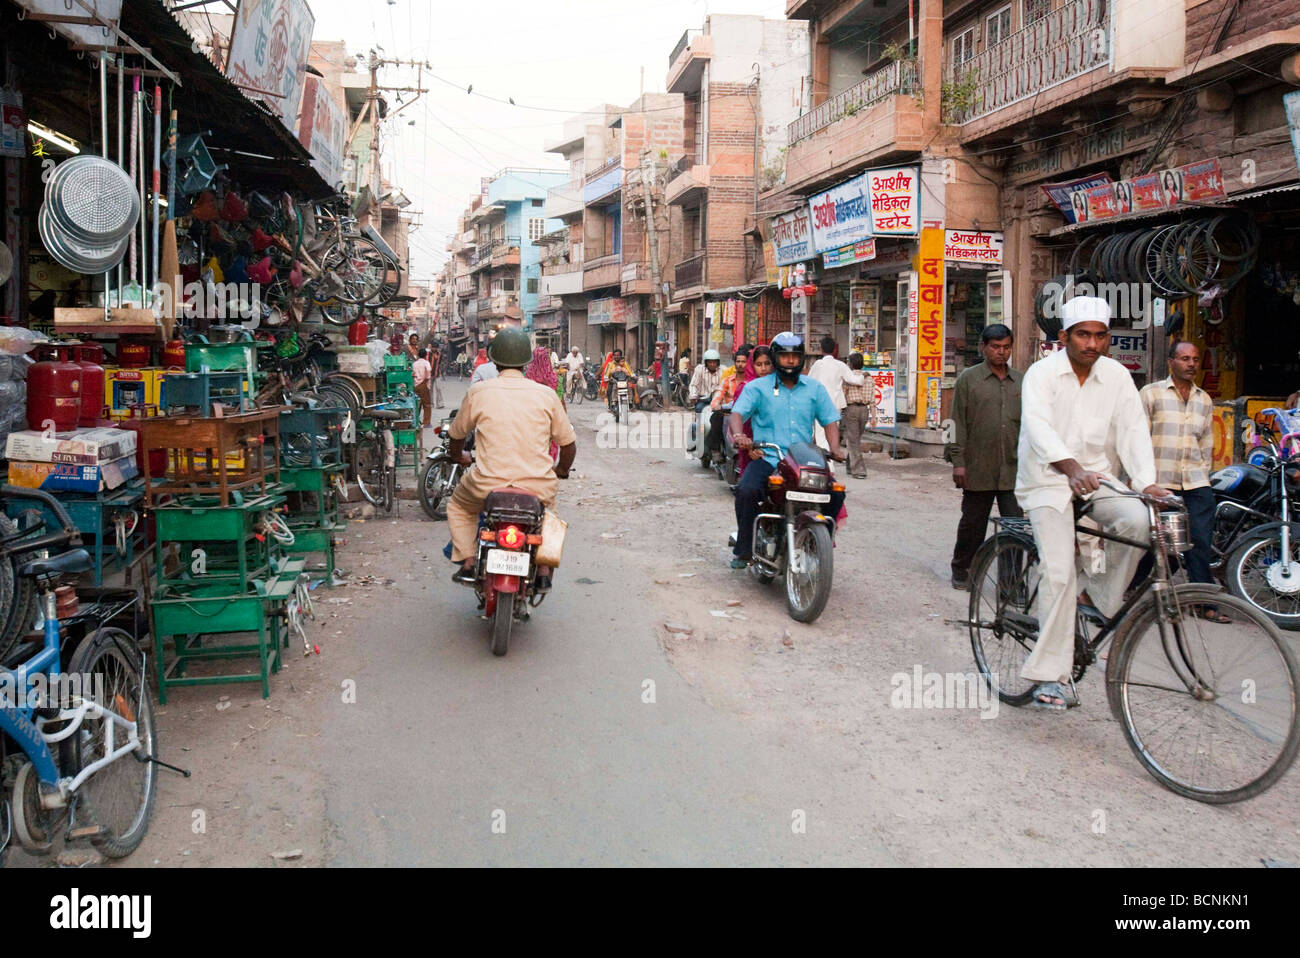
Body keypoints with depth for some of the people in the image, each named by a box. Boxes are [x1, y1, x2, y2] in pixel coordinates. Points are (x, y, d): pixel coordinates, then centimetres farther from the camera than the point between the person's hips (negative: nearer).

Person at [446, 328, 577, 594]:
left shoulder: (478, 392, -1)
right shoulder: (546, 394, 1)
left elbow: (457, 435, 14)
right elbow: (568, 444, 8)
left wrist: (458, 456, 37)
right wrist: (561, 470, 29)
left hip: (489, 485, -1)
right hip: (538, 486, 1)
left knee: (458, 506, 31)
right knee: (547, 508, 36)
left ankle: (468, 564, 18)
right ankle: (543, 570, 23)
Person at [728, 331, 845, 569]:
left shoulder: (815, 388, 15)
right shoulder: (757, 387, 7)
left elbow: (830, 420, 12)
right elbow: (737, 413, -6)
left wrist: (834, 449, -8)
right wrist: (739, 435, -28)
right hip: (767, 458, -2)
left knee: (835, 492, -18)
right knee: (746, 491, -30)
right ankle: (744, 550, -12)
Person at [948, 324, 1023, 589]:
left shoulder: (1021, 381, 12)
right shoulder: (969, 378, 3)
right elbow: (958, 423, 0)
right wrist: (958, 462, -6)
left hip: (1014, 469, 2)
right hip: (978, 468, -2)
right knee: (973, 523, 9)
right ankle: (961, 570, 26)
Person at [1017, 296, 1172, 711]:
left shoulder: (1118, 377, 5)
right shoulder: (1042, 373, -9)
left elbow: (1134, 430, -3)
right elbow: (1039, 427, -26)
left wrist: (1147, 483, -20)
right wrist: (1072, 469, -44)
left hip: (1098, 480, 4)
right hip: (1049, 481, -4)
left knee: (1137, 520, -27)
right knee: (1060, 574, -16)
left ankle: (1102, 601, -1)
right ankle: (1048, 678, -9)